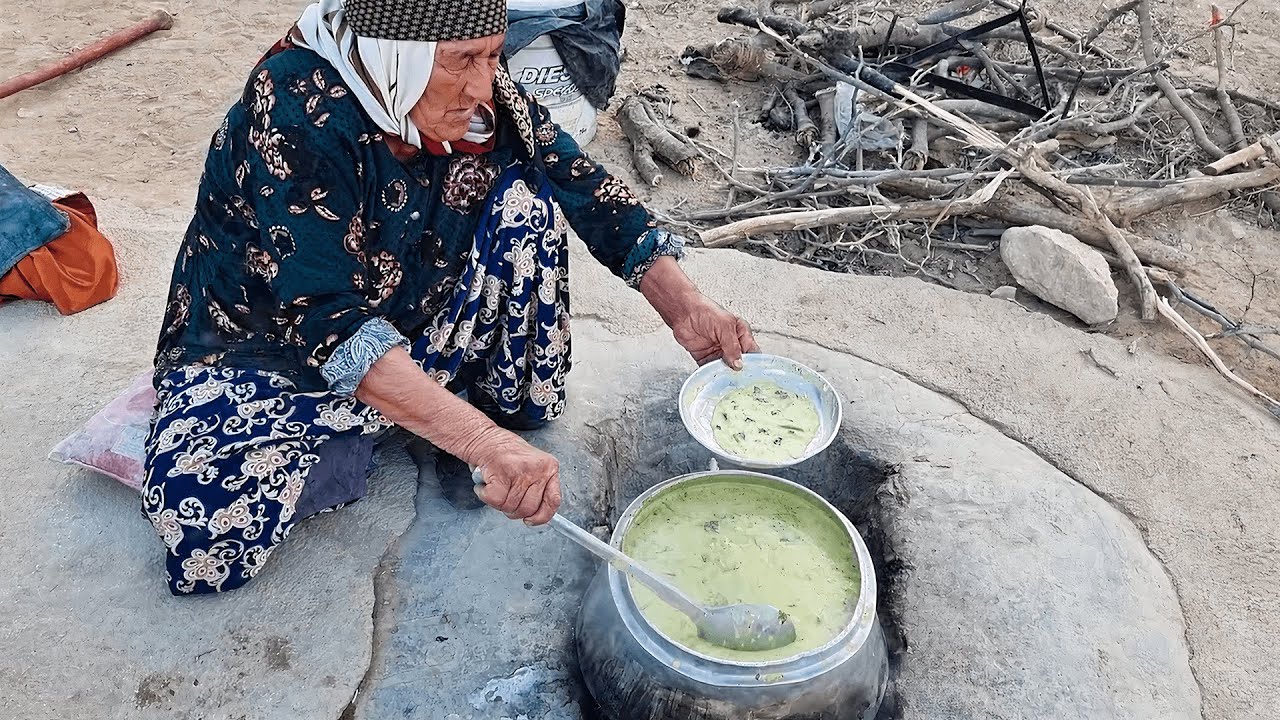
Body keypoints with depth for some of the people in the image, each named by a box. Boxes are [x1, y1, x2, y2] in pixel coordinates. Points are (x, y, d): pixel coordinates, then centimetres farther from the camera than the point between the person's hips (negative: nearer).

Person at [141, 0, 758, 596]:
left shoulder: (483, 103, -13)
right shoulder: (297, 110, -30)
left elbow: (585, 189, -7)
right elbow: (329, 324, -37)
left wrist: (684, 306, -20)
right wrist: (481, 442, -46)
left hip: (405, 325, 5)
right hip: (264, 348, -4)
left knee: (522, 197, -15)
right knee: (200, 526, -32)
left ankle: (504, 409, -1)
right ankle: (352, 447, -3)